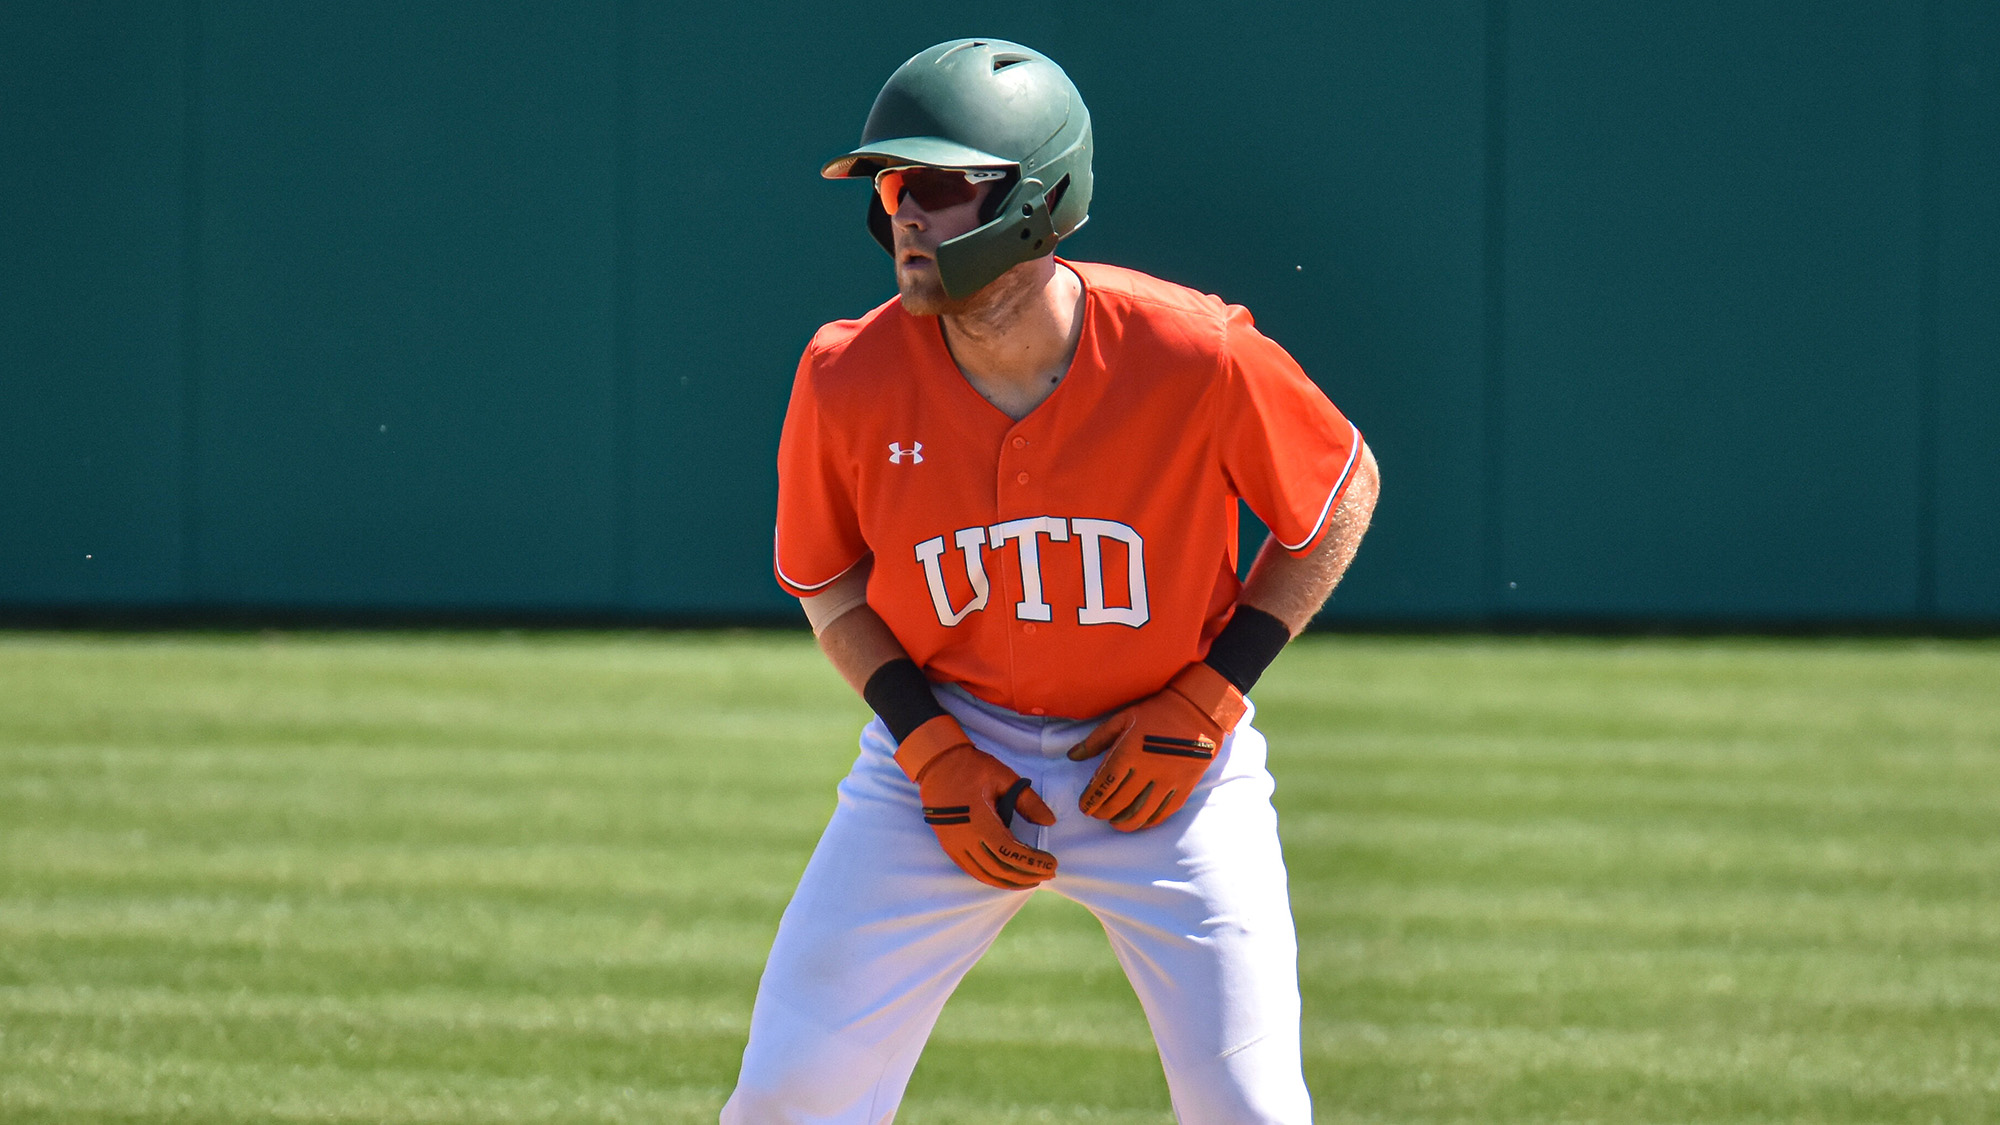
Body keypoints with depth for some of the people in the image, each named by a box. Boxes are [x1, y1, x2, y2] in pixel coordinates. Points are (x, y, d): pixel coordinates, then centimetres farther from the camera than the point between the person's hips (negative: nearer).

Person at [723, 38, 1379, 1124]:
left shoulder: (1196, 355, -21)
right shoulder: (848, 379, -15)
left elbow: (1341, 498, -3)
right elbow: (830, 585, 4)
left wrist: (1207, 700, -9)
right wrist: (930, 749, -9)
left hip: (1168, 766, -1)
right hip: (945, 741, 1)